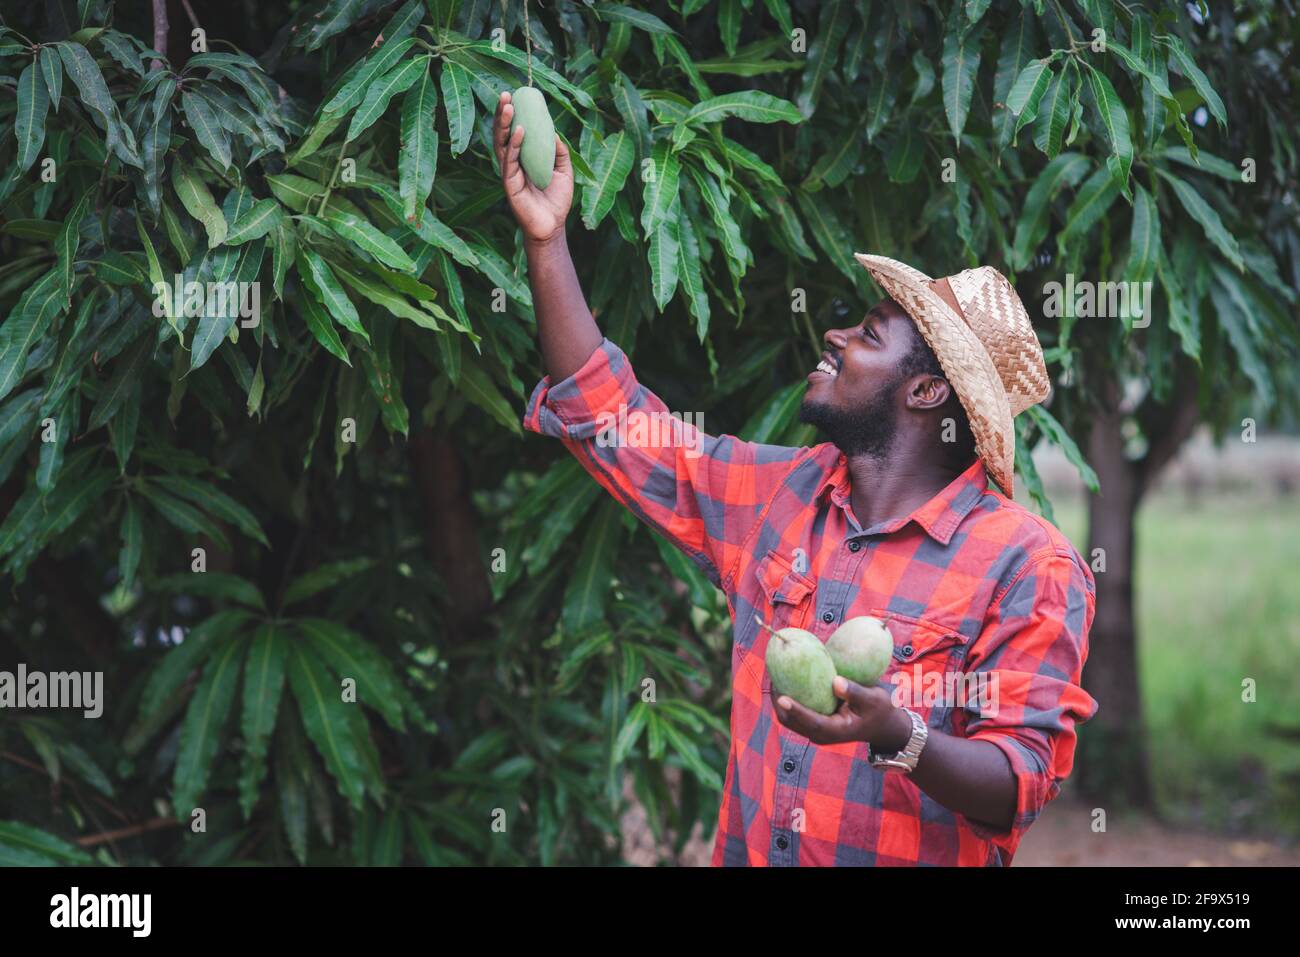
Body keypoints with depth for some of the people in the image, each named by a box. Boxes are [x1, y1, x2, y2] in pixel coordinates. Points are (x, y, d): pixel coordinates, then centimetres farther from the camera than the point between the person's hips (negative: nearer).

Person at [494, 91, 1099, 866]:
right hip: (745, 849, 5)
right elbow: (609, 419, 15)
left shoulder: (1028, 566, -6)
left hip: (916, 854, -5)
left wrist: (897, 738, -27)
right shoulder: (779, 496, 11)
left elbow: (1022, 785, -10)